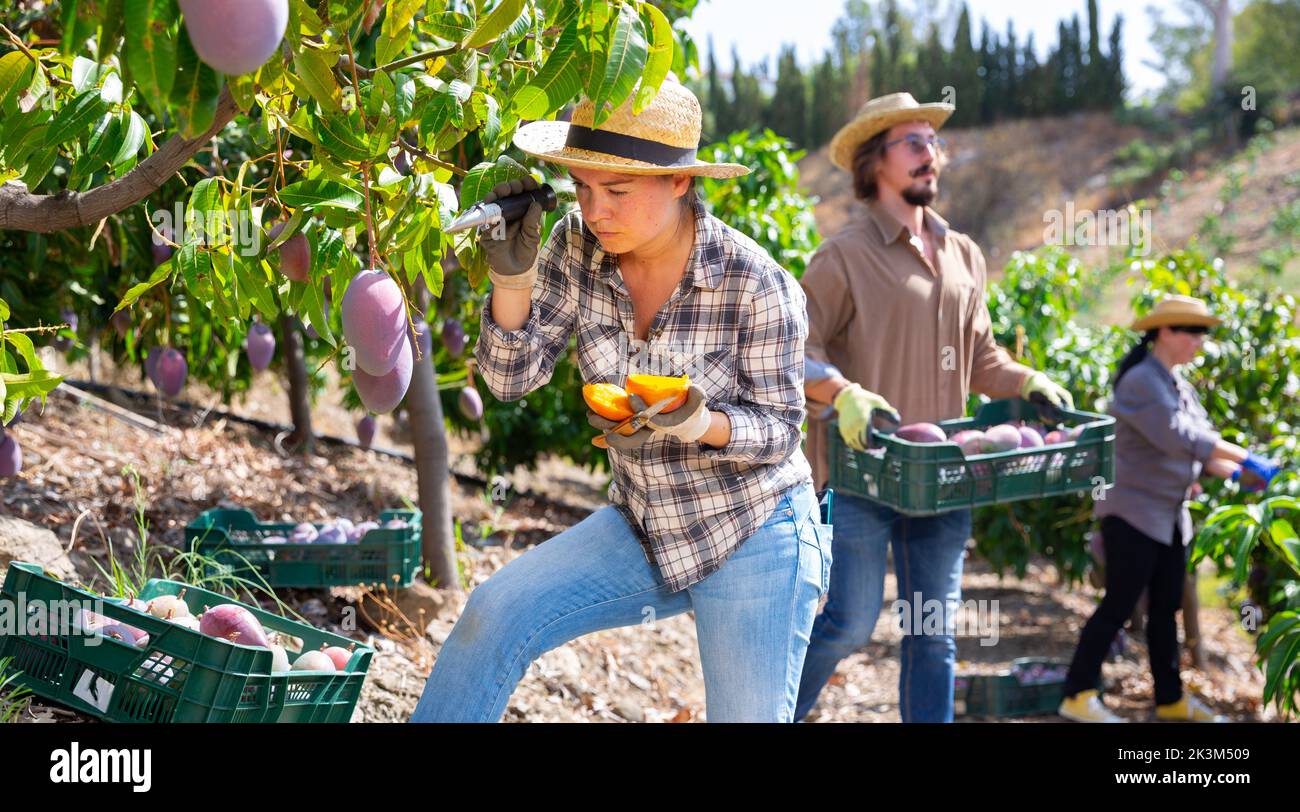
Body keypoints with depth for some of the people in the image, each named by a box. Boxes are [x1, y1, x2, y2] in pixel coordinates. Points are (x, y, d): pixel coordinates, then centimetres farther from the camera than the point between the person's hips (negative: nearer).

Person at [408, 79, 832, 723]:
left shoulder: (756, 284, -20)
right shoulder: (578, 247, -8)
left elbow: (779, 430, -13)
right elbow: (512, 379, -7)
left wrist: (696, 423, -33)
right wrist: (512, 274, -23)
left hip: (753, 533, -4)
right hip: (642, 526, 4)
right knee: (492, 616, -14)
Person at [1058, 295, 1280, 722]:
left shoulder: (1178, 385, 12)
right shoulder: (1141, 382, -16)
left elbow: (1198, 448, 12)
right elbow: (1177, 437, -27)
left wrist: (1237, 473, -6)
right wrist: (1247, 458, -28)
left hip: (1171, 517, 9)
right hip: (1135, 512, -9)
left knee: (1165, 608, 13)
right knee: (1119, 606, -6)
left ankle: (1170, 698, 20)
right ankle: (1078, 695, 1)